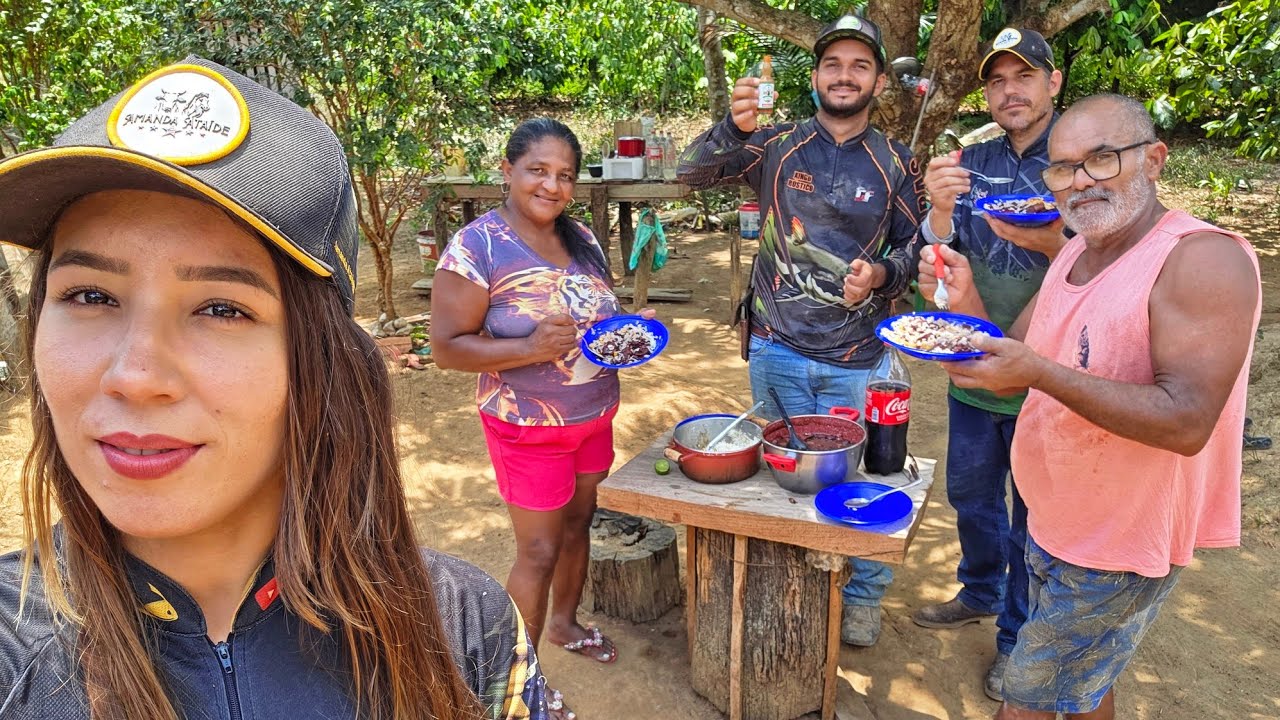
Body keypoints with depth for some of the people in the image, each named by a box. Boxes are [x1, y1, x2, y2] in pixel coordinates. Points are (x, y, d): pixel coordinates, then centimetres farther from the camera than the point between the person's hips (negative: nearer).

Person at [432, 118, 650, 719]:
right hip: (529, 427, -6)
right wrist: (532, 348, -31)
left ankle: (563, 622, 45)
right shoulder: (477, 246, -16)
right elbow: (447, 347, -18)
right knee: (539, 550, 4)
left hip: (595, 416, 6)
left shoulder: (582, 239, 4)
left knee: (578, 522, 20)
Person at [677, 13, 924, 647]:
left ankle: (863, 595, 35)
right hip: (777, 350, 1)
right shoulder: (776, 144, -1)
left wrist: (881, 273, -17)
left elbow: (914, 248, 5)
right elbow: (692, 173, -10)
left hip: (857, 358, 0)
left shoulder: (896, 164, 1)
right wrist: (734, 127, -29)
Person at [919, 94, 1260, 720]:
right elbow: (1013, 373, 5)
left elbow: (1186, 423, -30)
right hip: (1055, 523, 7)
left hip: (1118, 548, -7)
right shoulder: (1075, 253, 3)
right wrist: (965, 302, -12)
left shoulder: (1204, 258, -22)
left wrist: (1040, 372, -37)